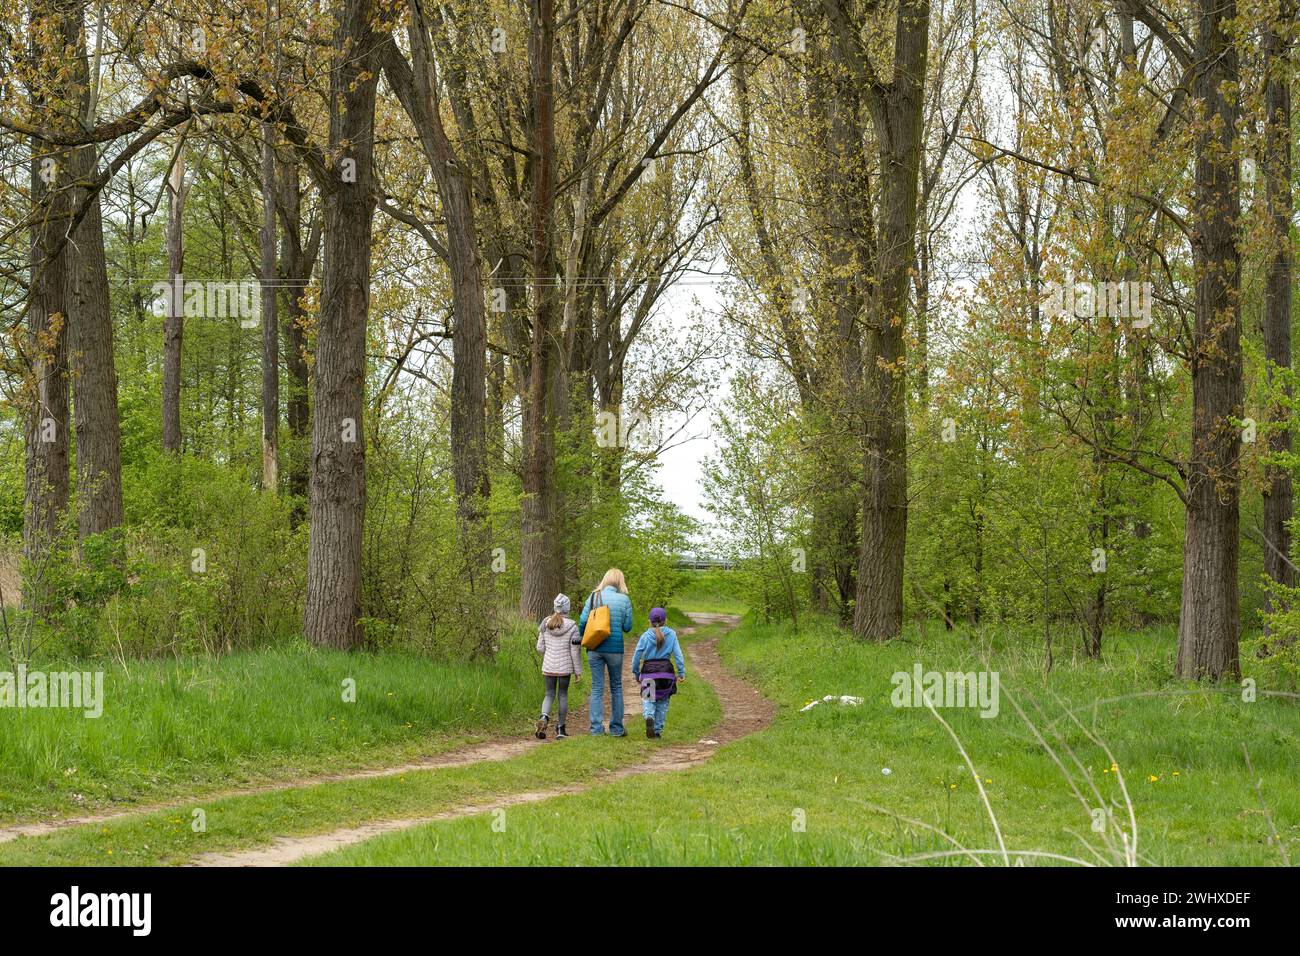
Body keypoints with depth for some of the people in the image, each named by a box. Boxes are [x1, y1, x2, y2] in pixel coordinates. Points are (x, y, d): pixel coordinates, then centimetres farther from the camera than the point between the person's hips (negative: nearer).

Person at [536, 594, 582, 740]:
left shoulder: (546, 624, -2)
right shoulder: (571, 627, -11)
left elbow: (540, 648, 3)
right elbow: (575, 651, -9)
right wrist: (578, 671, 0)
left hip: (549, 667, 2)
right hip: (565, 667, -2)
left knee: (550, 695, 10)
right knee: (563, 695, 10)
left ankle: (544, 717, -19)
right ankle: (560, 729, 16)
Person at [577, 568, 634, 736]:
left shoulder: (593, 597, -1)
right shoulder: (624, 600, -4)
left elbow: (583, 620, -5)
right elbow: (627, 627, -2)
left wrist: (581, 637, 13)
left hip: (595, 649, 1)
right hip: (615, 649, -1)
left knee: (597, 688, 6)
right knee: (616, 687, 12)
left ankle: (596, 727, 2)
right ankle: (616, 728, 15)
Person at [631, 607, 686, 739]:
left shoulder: (645, 636, 2)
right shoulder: (671, 634, 2)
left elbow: (637, 656, 1)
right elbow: (678, 654, -2)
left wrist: (636, 674, 11)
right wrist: (681, 672, 1)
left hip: (648, 671, 0)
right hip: (666, 670, 0)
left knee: (648, 699, 9)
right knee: (663, 702, 13)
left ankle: (649, 716, -22)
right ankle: (657, 731, 11)